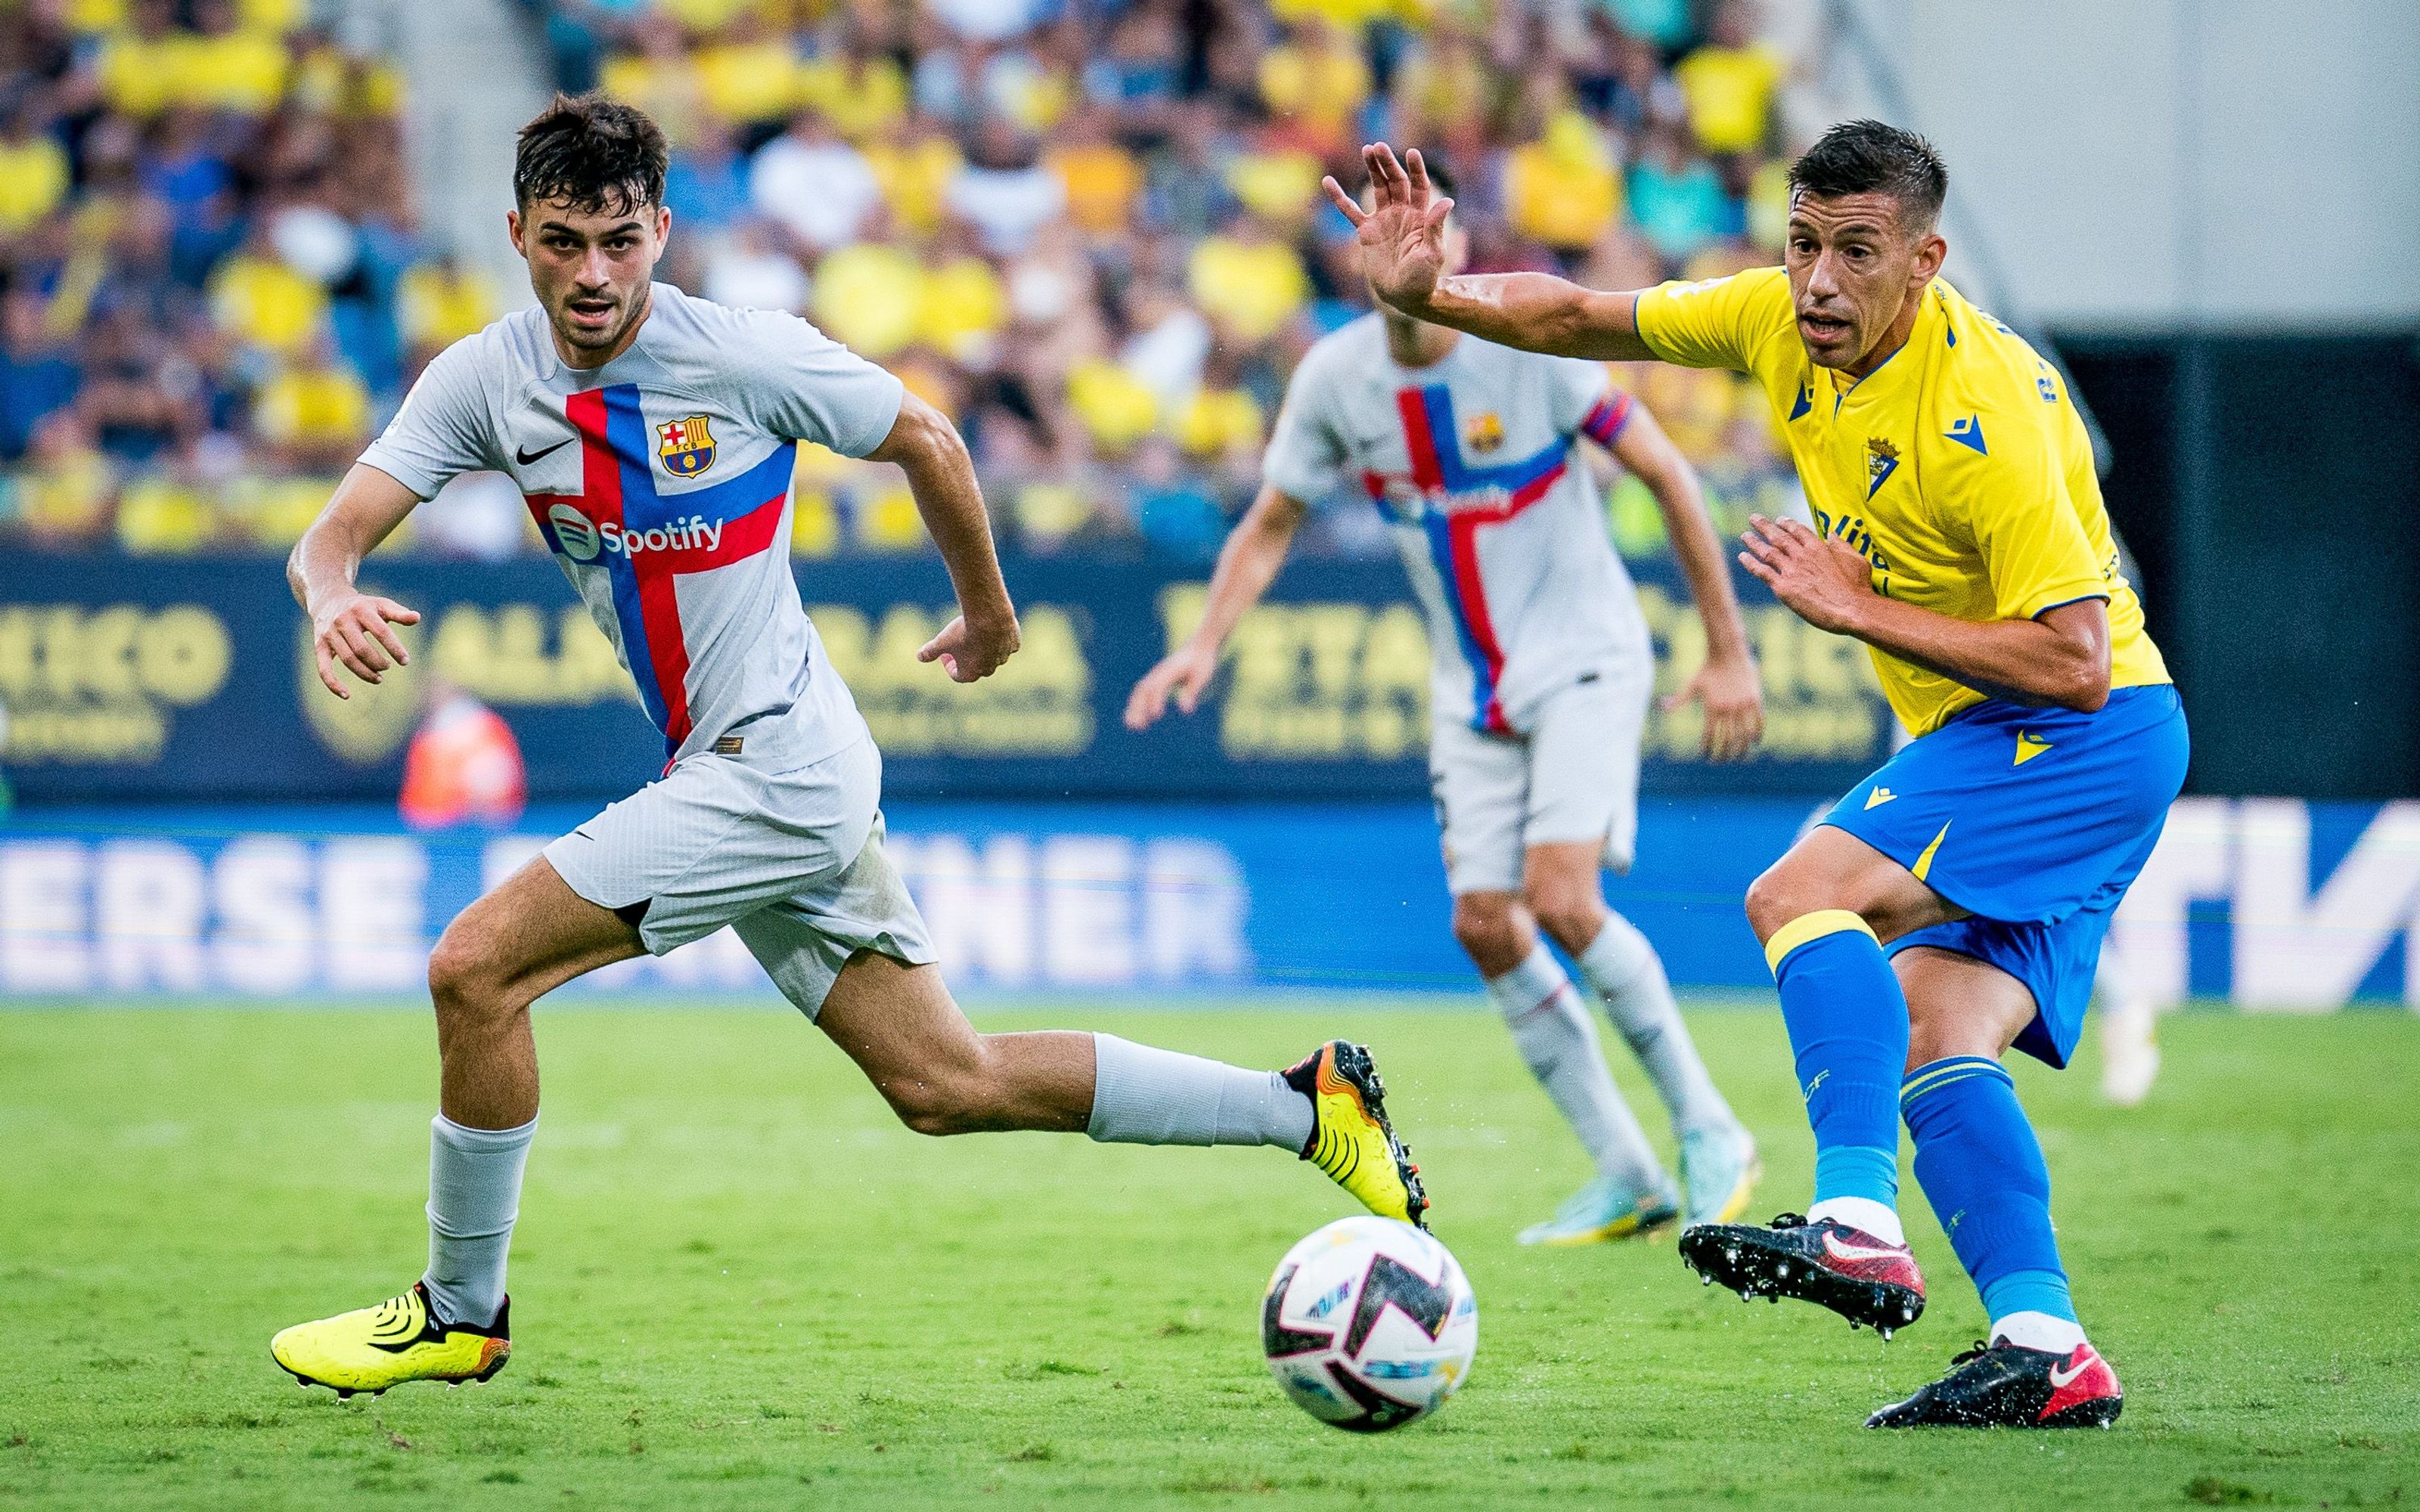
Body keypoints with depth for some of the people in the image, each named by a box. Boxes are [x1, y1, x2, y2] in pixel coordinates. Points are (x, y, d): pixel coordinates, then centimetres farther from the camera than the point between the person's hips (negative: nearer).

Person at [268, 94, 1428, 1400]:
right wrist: (334, 601, -32)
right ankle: (1306, 1106, 21)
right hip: (721, 777, 7)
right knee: (948, 1085, 10)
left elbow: (925, 441, 1)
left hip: (781, 765, -6)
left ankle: (460, 1313, 2)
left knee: (477, 967, -15)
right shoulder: (486, 381, -1)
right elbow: (338, 531, -7)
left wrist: (988, 617, 14)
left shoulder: (745, 357, -14)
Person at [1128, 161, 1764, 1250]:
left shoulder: (1532, 347, -18)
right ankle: (1627, 1177, 11)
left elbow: (1666, 475, -11)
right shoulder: (1334, 377, -5)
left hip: (1584, 659, -5)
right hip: (1471, 686, 5)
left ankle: (1707, 1130, -3)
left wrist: (1728, 653, -10)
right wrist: (1205, 645, -8)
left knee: (1561, 900, -20)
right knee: (1487, 929, -1)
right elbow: (1269, 526, 8)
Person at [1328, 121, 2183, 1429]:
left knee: (1802, 892, -23)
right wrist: (1426, 297, -5)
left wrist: (1855, 607, -22)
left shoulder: (1982, 413, -25)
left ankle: (1858, 1225, -33)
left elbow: (2075, 660, -26)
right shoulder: (1784, 323, 0)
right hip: (1986, 740, 9)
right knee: (1930, 1040, -3)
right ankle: (2045, 1352, -9)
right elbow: (1582, 319, 12)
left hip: (2087, 731, -9)